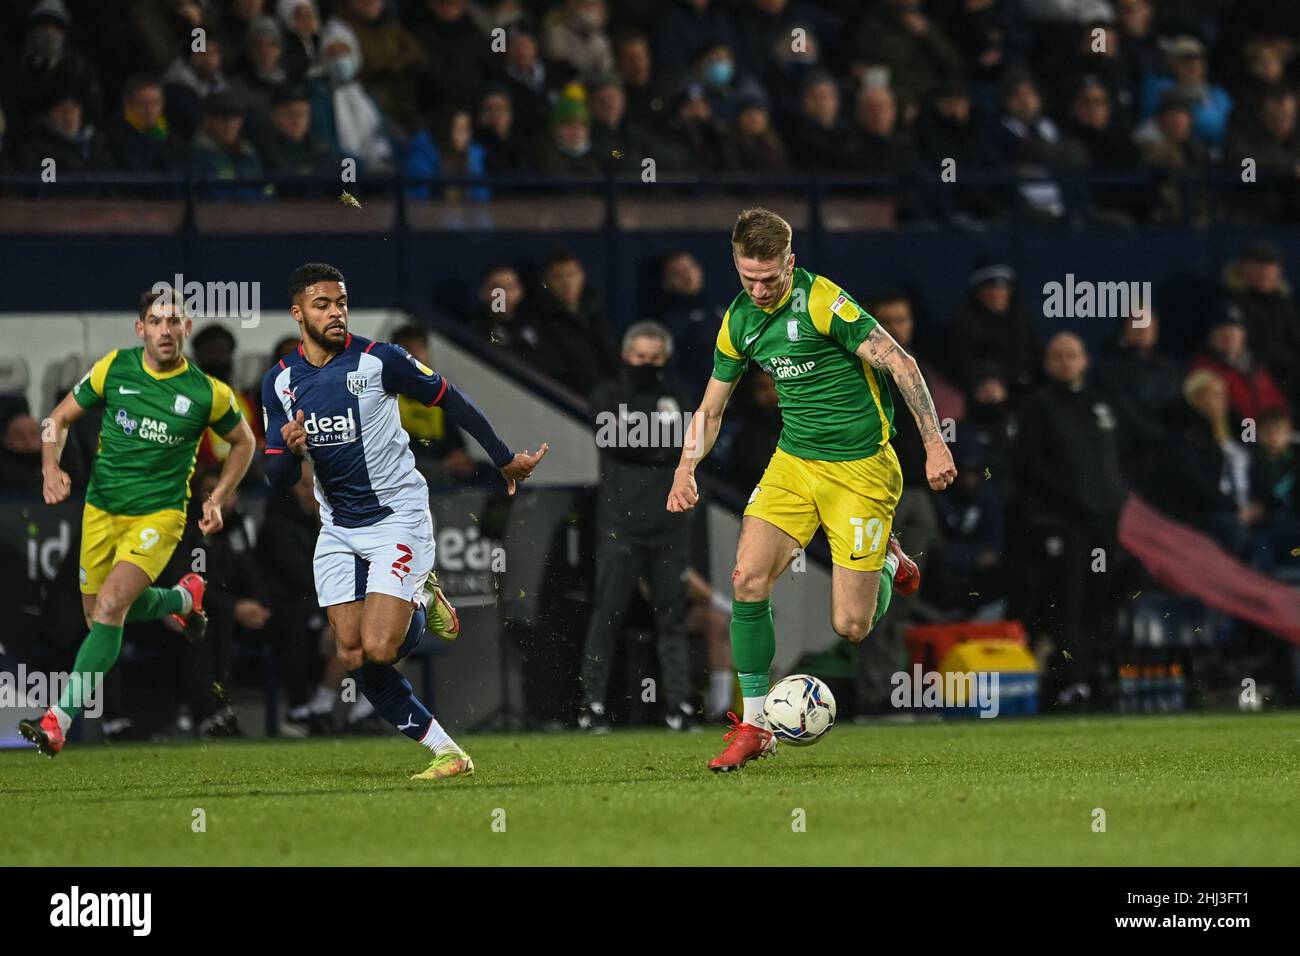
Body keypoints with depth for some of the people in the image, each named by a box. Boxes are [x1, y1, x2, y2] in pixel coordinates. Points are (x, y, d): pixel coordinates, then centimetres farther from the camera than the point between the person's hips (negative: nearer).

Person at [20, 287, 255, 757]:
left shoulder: (207, 393, -10)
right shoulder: (114, 368, -6)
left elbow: (242, 441, 10)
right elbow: (60, 417, 5)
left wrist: (216, 499, 0)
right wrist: (51, 467, -14)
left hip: (158, 515, -4)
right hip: (101, 508, 4)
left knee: (110, 605, -25)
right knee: (99, 617, 16)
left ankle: (60, 719, -25)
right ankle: (184, 597, 47)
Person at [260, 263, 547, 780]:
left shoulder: (379, 360, -12)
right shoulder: (279, 383, 0)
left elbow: (450, 401, 0)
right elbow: (279, 478, 2)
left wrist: (504, 460, 6)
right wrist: (289, 450, -22)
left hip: (398, 517, -5)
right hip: (338, 528, 5)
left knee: (378, 648, -18)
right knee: (353, 656, -4)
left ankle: (422, 602, 16)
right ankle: (444, 751, 6)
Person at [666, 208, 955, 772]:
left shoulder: (823, 302, -18)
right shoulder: (739, 322, 4)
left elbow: (900, 363, -17)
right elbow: (711, 408, 16)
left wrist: (934, 443, -22)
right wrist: (686, 470, -1)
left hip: (860, 468, -6)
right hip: (793, 464, 6)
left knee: (851, 626, -7)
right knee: (748, 578, -15)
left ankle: (887, 562, 29)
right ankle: (754, 726, -2)